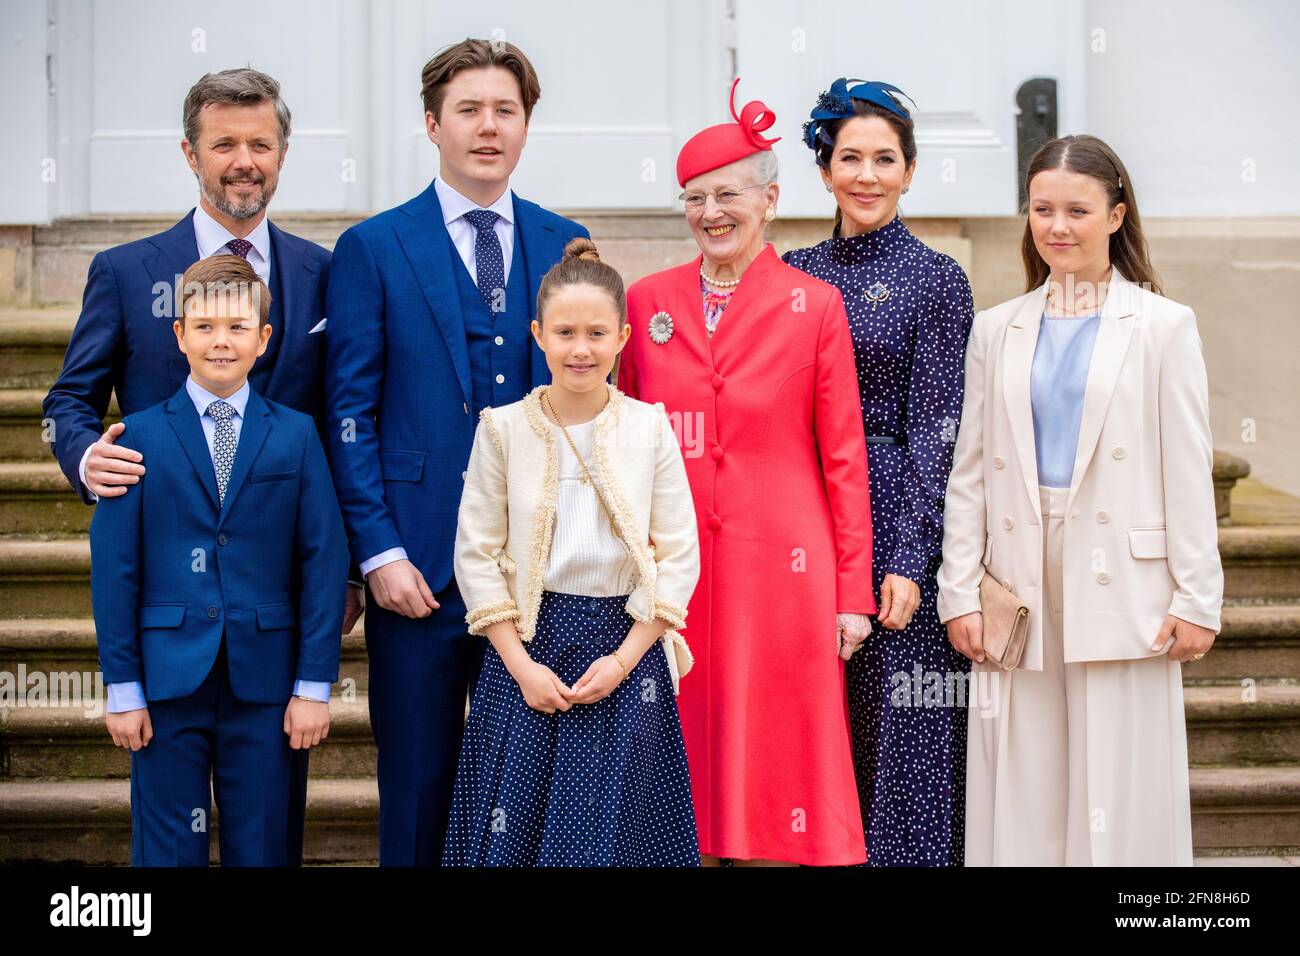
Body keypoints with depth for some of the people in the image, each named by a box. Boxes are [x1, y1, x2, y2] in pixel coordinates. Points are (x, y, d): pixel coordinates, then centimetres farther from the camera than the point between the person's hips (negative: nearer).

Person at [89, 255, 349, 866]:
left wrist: (315, 683, -4)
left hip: (266, 682, 1)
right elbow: (113, 567, 1)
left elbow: (324, 562, 1)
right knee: (168, 851, 6)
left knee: (264, 849, 6)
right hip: (169, 677, 0)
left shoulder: (296, 435, 5)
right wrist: (122, 686, -3)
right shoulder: (140, 436, 4)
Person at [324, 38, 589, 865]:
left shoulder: (567, 245, 9)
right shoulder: (373, 249, 1)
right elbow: (350, 412, -2)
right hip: (420, 566, -2)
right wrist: (379, 551, -10)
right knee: (419, 788, 5)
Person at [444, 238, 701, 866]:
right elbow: (475, 553, 0)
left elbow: (677, 555, -1)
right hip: (526, 646, 0)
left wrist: (624, 659, -9)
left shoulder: (649, 428, -1)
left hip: (624, 645, 0)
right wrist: (521, 664, -8)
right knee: (514, 826, 2)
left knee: (611, 827, 2)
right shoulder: (504, 428, -1)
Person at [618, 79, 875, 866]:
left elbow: (844, 457, 1)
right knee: (685, 778, 6)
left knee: (772, 763, 2)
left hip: (783, 570, -2)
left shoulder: (815, 306, 1)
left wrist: (853, 592, -3)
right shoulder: (647, 302, 8)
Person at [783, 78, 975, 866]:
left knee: (898, 724, -1)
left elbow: (934, 427, -7)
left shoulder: (937, 279, -2)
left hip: (897, 515, -4)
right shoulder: (796, 273, 10)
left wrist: (910, 557, -14)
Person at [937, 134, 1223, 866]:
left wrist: (1197, 600, -6)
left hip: (1123, 585, -3)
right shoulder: (997, 330, 11)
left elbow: (1188, 474, -1)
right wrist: (960, 593, 1)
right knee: (1023, 799, 5)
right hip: (1019, 589, 3)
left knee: (1122, 798, 0)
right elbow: (970, 472, 9)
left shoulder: (1163, 326, 3)